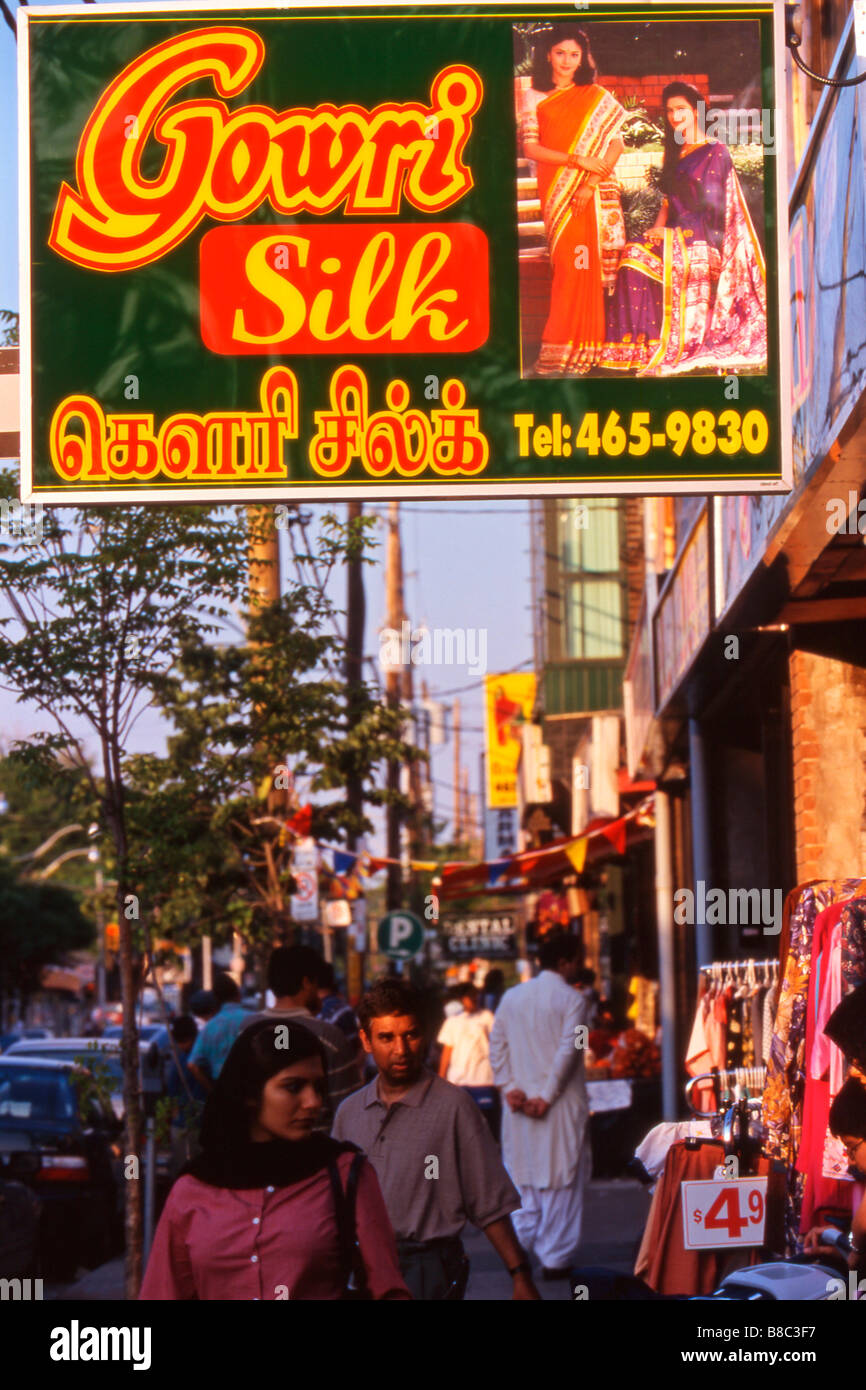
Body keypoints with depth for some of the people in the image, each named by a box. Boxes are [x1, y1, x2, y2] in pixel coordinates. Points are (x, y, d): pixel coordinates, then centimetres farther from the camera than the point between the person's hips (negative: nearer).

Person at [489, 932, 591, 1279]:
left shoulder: (512, 997, 9)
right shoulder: (571, 999, -8)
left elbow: (497, 1043, 3)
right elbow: (568, 1049, -17)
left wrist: (509, 1087, -1)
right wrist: (547, 1096, -15)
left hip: (520, 1103, 5)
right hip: (561, 1105, -5)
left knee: (524, 1175, 17)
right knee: (561, 1178, 1)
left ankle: (520, 1243, 11)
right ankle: (555, 1257, 3)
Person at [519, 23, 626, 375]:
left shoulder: (597, 97, 11)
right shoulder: (534, 98, 9)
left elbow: (616, 144, 3)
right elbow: (530, 148, 0)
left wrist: (591, 183, -11)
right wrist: (577, 161, -11)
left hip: (595, 193, 1)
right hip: (557, 194, -1)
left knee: (588, 266, -4)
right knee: (568, 266, -8)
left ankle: (579, 350, 2)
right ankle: (561, 353, -6)